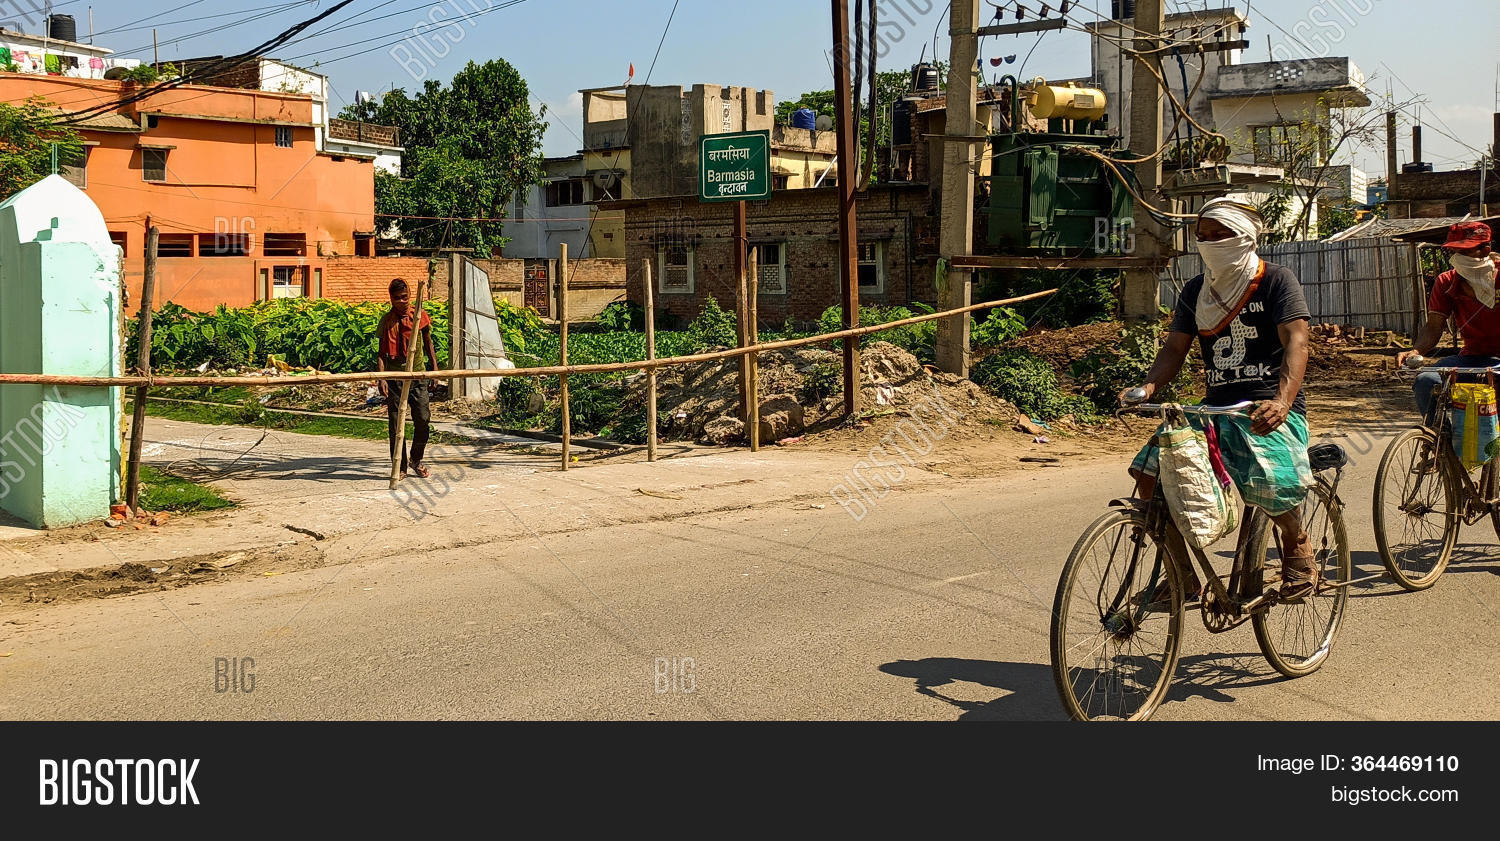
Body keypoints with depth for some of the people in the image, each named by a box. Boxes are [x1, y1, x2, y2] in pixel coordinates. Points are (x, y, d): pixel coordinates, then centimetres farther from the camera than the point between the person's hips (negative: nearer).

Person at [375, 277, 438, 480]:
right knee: (396, 425, 1)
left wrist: (434, 365, 12)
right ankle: (400, 467, 11)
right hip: (394, 377, -1)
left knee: (423, 420, -2)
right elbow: (381, 352, -2)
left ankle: (416, 461, 19)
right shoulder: (387, 320, -2)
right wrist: (381, 378, -13)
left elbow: (428, 343, 17)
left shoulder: (419, 315, 4)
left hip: (417, 374, 2)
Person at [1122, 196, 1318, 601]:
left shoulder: (1276, 280, -3)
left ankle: (1297, 542, 5)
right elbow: (1175, 347, 10)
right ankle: (1183, 575, 0)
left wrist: (1282, 402, -34)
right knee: (1150, 472, -15)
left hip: (1270, 408, -5)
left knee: (1272, 484, -33)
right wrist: (1148, 387, -13)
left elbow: (1295, 341, -16)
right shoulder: (1195, 291, 13)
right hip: (1216, 408, 5)